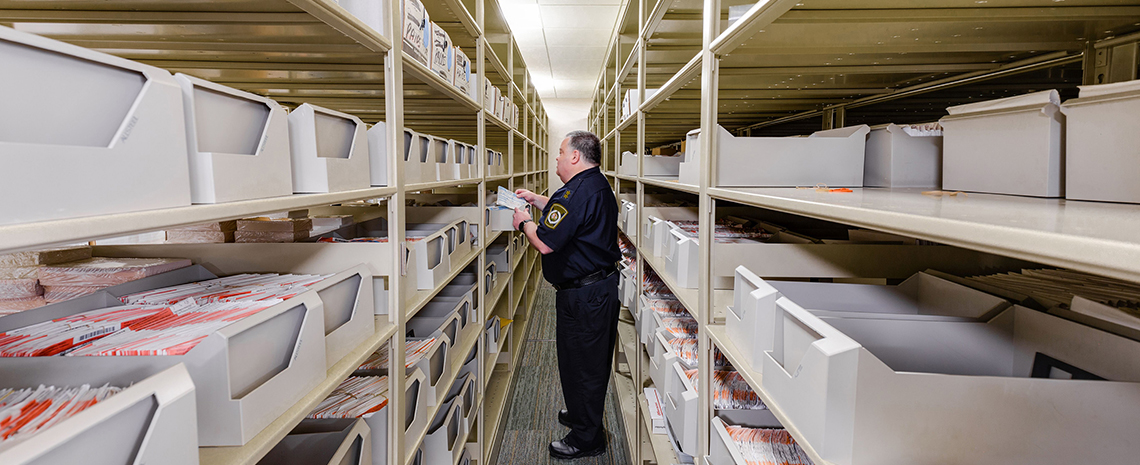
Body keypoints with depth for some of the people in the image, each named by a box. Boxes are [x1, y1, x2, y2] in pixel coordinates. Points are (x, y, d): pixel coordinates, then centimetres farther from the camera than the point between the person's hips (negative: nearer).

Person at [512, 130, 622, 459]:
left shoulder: (578, 192, -24)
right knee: (591, 361, 23)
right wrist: (537, 199, 25)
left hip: (584, 296, -11)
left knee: (581, 364, 3)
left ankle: (586, 438, 19)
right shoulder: (598, 185, 11)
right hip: (602, 286, 11)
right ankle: (582, 415, 42)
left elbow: (545, 243, -26)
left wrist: (524, 222, -7)